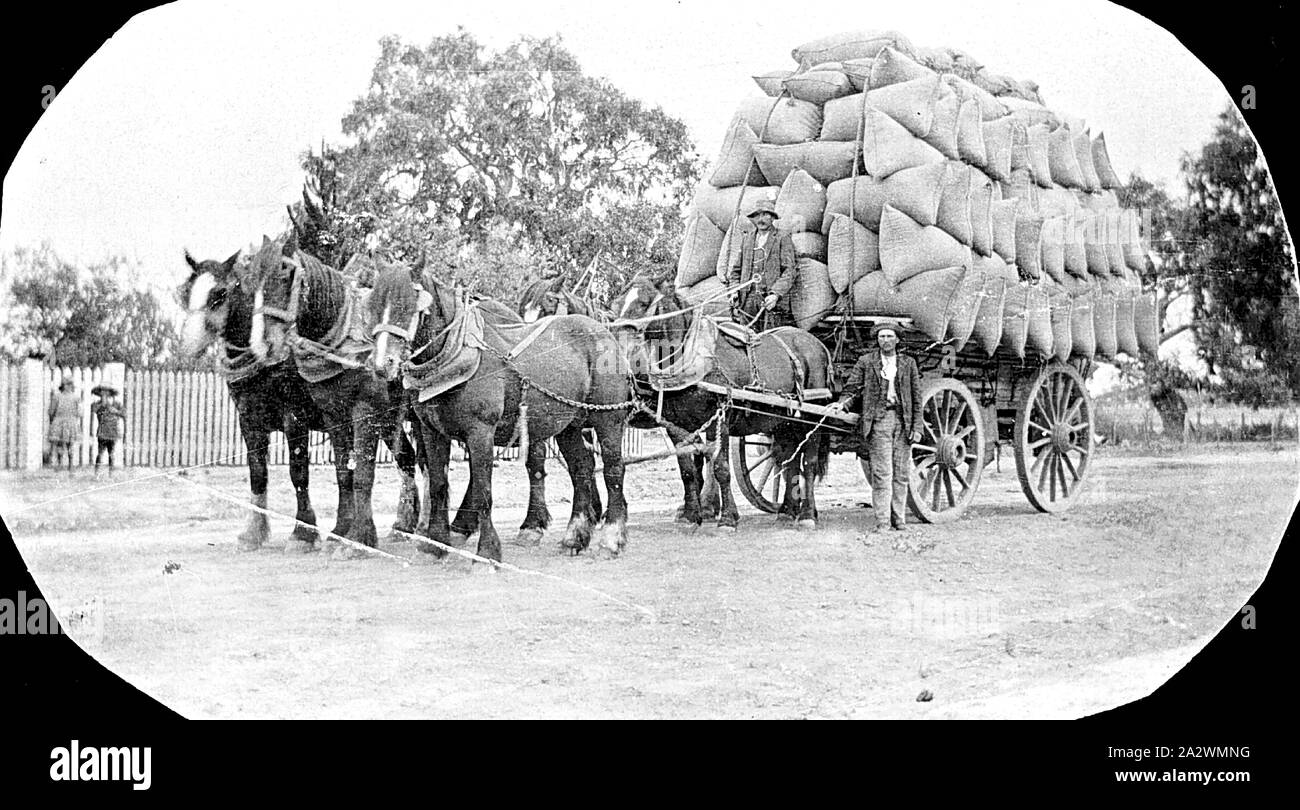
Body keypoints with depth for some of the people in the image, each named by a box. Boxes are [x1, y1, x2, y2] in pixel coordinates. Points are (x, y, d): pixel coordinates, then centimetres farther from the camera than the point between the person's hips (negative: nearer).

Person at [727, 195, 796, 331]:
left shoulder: (782, 239, 4)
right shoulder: (746, 239, 17)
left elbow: (789, 271, -3)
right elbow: (735, 269, 20)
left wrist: (776, 294, -16)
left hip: (771, 300, -4)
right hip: (747, 301, 4)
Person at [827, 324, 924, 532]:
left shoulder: (908, 363, 12)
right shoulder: (865, 362, 7)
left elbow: (916, 398, 11)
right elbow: (852, 388, 5)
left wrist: (916, 427, 4)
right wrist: (843, 403, -16)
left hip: (903, 421, 3)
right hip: (878, 420, -2)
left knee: (901, 473, 5)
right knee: (881, 472, -7)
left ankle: (899, 518, 14)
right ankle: (881, 520, -5)